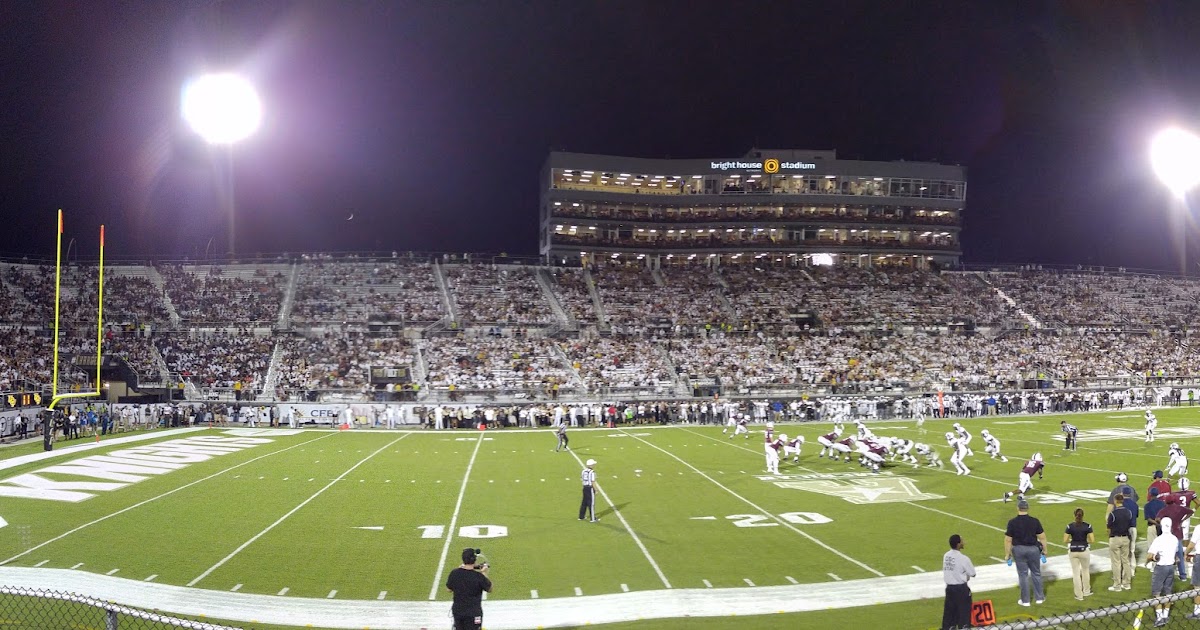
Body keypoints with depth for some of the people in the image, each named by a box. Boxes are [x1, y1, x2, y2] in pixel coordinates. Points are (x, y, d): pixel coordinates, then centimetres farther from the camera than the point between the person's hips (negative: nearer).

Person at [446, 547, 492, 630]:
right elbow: (489, 589, -5)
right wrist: (484, 573, 4)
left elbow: (449, 589, 7)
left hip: (457, 611, 4)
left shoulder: (454, 573, -10)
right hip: (473, 613, -4)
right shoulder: (479, 576, -21)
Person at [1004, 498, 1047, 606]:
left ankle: (1025, 600, 14)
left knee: (1023, 574, 7)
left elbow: (1008, 540, -8)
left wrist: (1007, 554, 2)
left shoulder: (1012, 522, -10)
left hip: (1019, 550, -1)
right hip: (1033, 549, 1)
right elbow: (1042, 537, -3)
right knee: (1036, 573, 17)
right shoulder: (1035, 521, -7)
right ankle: (1039, 597, 26)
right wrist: (1044, 549, 11)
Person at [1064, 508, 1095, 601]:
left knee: (1076, 573, 8)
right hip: (1084, 550, 0)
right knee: (1085, 570, 22)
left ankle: (1079, 595, 11)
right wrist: (1085, 540, 9)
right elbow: (1092, 540, -10)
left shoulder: (1070, 526, -7)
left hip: (1073, 551, 0)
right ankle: (1086, 591, 33)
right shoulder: (1087, 526, -9)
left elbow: (1065, 540, -7)